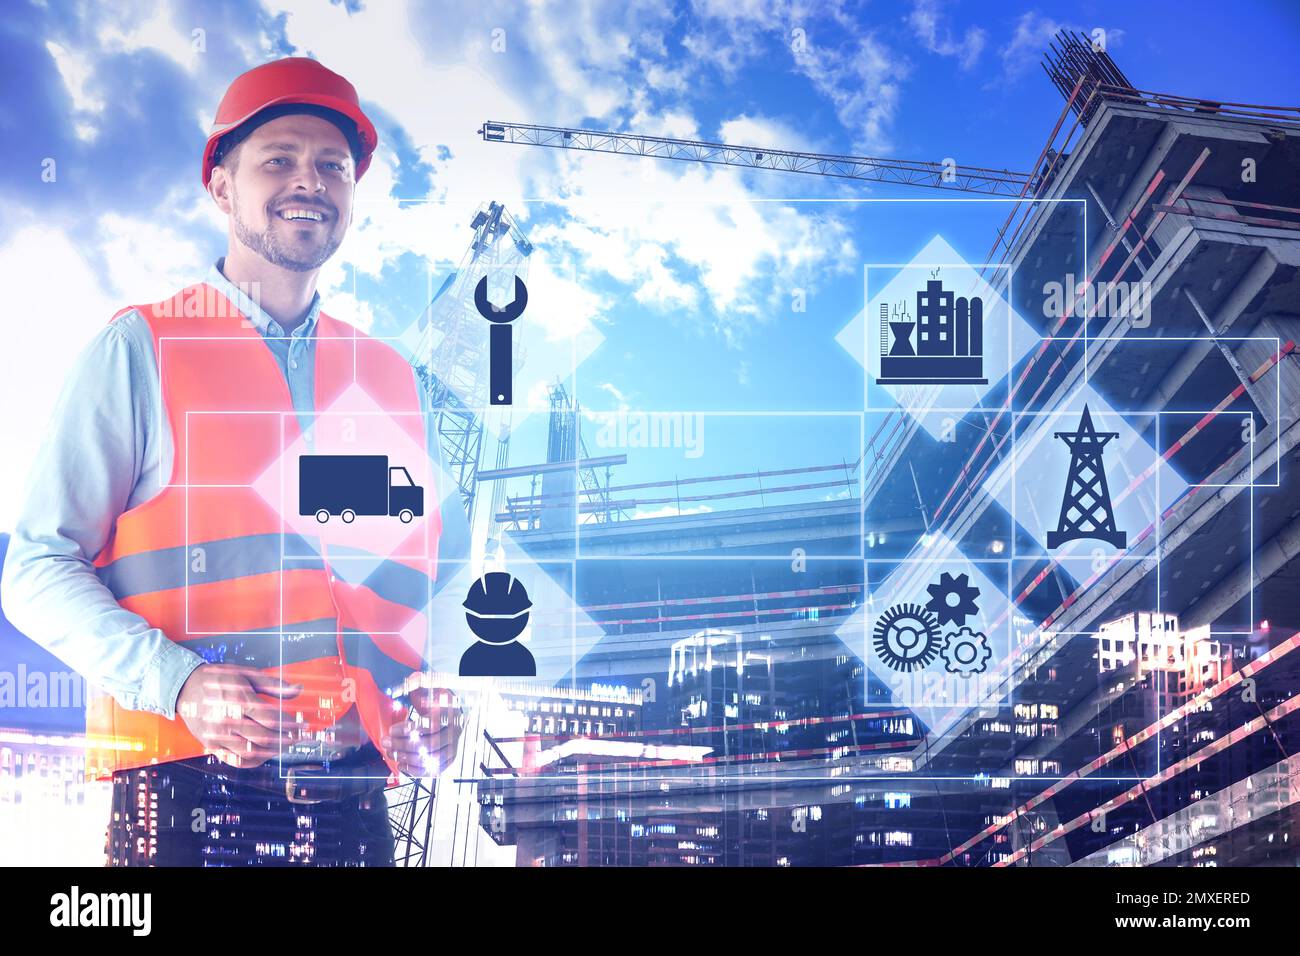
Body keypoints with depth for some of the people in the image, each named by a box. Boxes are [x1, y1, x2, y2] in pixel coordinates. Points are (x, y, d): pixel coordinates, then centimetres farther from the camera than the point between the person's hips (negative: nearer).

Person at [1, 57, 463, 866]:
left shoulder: (394, 379, 14)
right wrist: (179, 684, -17)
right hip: (187, 791, -3)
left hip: (352, 795, 4)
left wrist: (431, 703, 0)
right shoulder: (140, 350, 2)